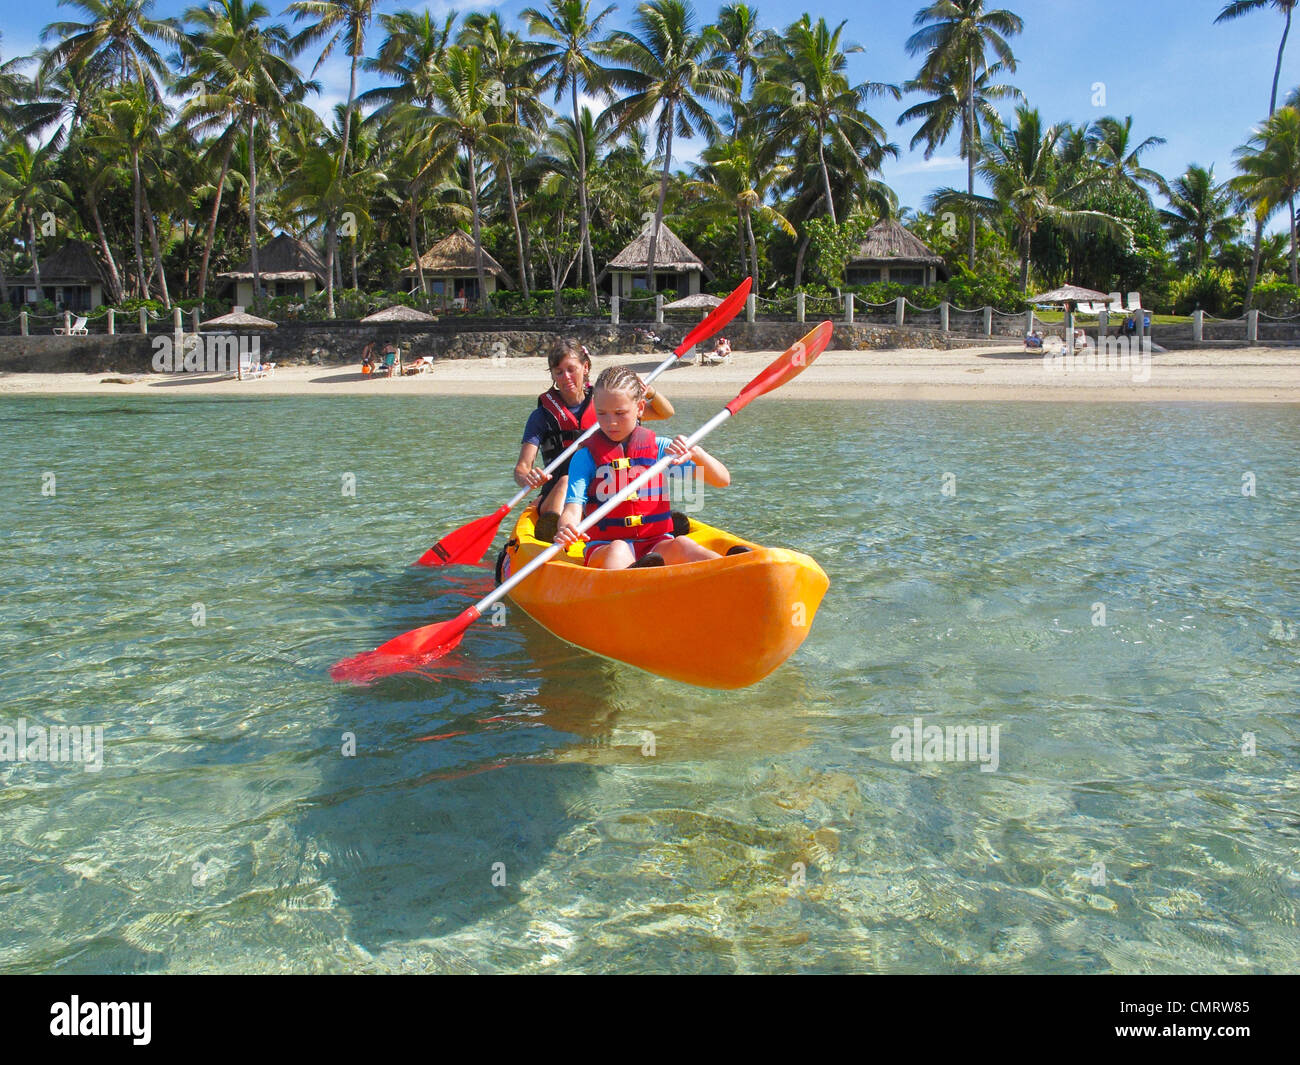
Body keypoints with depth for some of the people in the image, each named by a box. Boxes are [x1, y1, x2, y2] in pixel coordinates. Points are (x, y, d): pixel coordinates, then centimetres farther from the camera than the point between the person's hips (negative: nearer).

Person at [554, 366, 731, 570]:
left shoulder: (660, 448, 10)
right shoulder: (586, 457, 7)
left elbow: (722, 480, 5)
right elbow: (573, 508, -6)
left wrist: (696, 453, -15)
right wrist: (565, 529, -31)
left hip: (657, 545, 1)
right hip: (603, 547, -1)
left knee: (683, 546, -30)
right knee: (618, 550, -35)